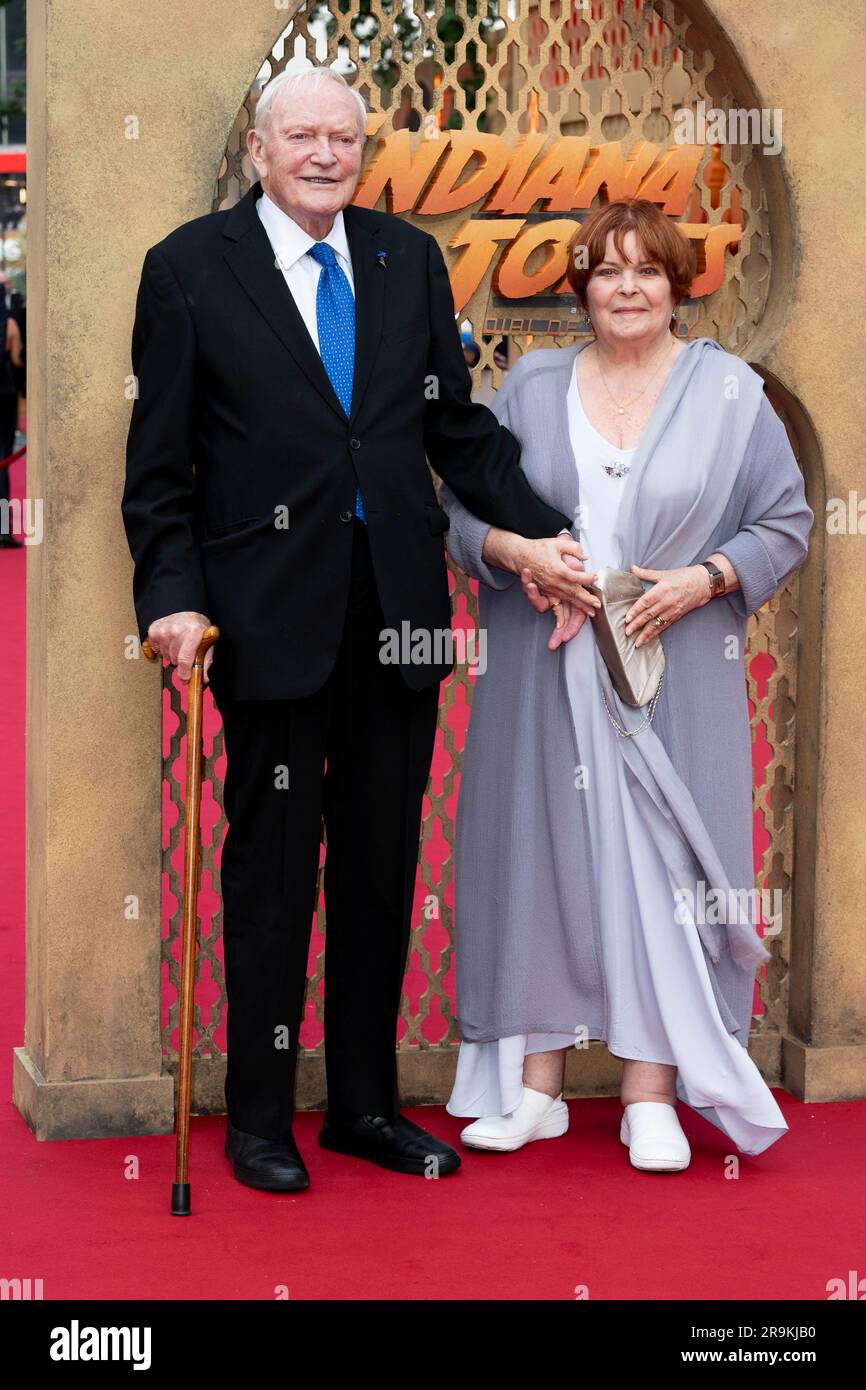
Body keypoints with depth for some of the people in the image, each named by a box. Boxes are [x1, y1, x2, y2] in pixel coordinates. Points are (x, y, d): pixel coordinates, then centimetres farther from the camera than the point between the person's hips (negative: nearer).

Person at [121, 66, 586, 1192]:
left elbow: (459, 425, 11)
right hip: (271, 612, -4)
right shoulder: (190, 268, -2)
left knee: (383, 865, 11)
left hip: (399, 609, 4)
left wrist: (545, 533, 1)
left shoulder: (410, 259, 9)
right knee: (270, 868, 6)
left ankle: (366, 1104, 25)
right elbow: (160, 462, -2)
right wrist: (172, 595, -11)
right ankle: (259, 1118, 19)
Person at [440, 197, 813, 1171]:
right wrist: (518, 552, -12)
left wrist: (703, 580, -12)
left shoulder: (730, 393, 4)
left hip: (670, 678, -1)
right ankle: (535, 1082, 11)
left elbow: (784, 524, 4)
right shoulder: (530, 386, 9)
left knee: (658, 862, -3)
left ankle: (651, 1091, 5)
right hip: (543, 678, 2)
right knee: (539, 855, 2)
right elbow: (459, 506, 8)